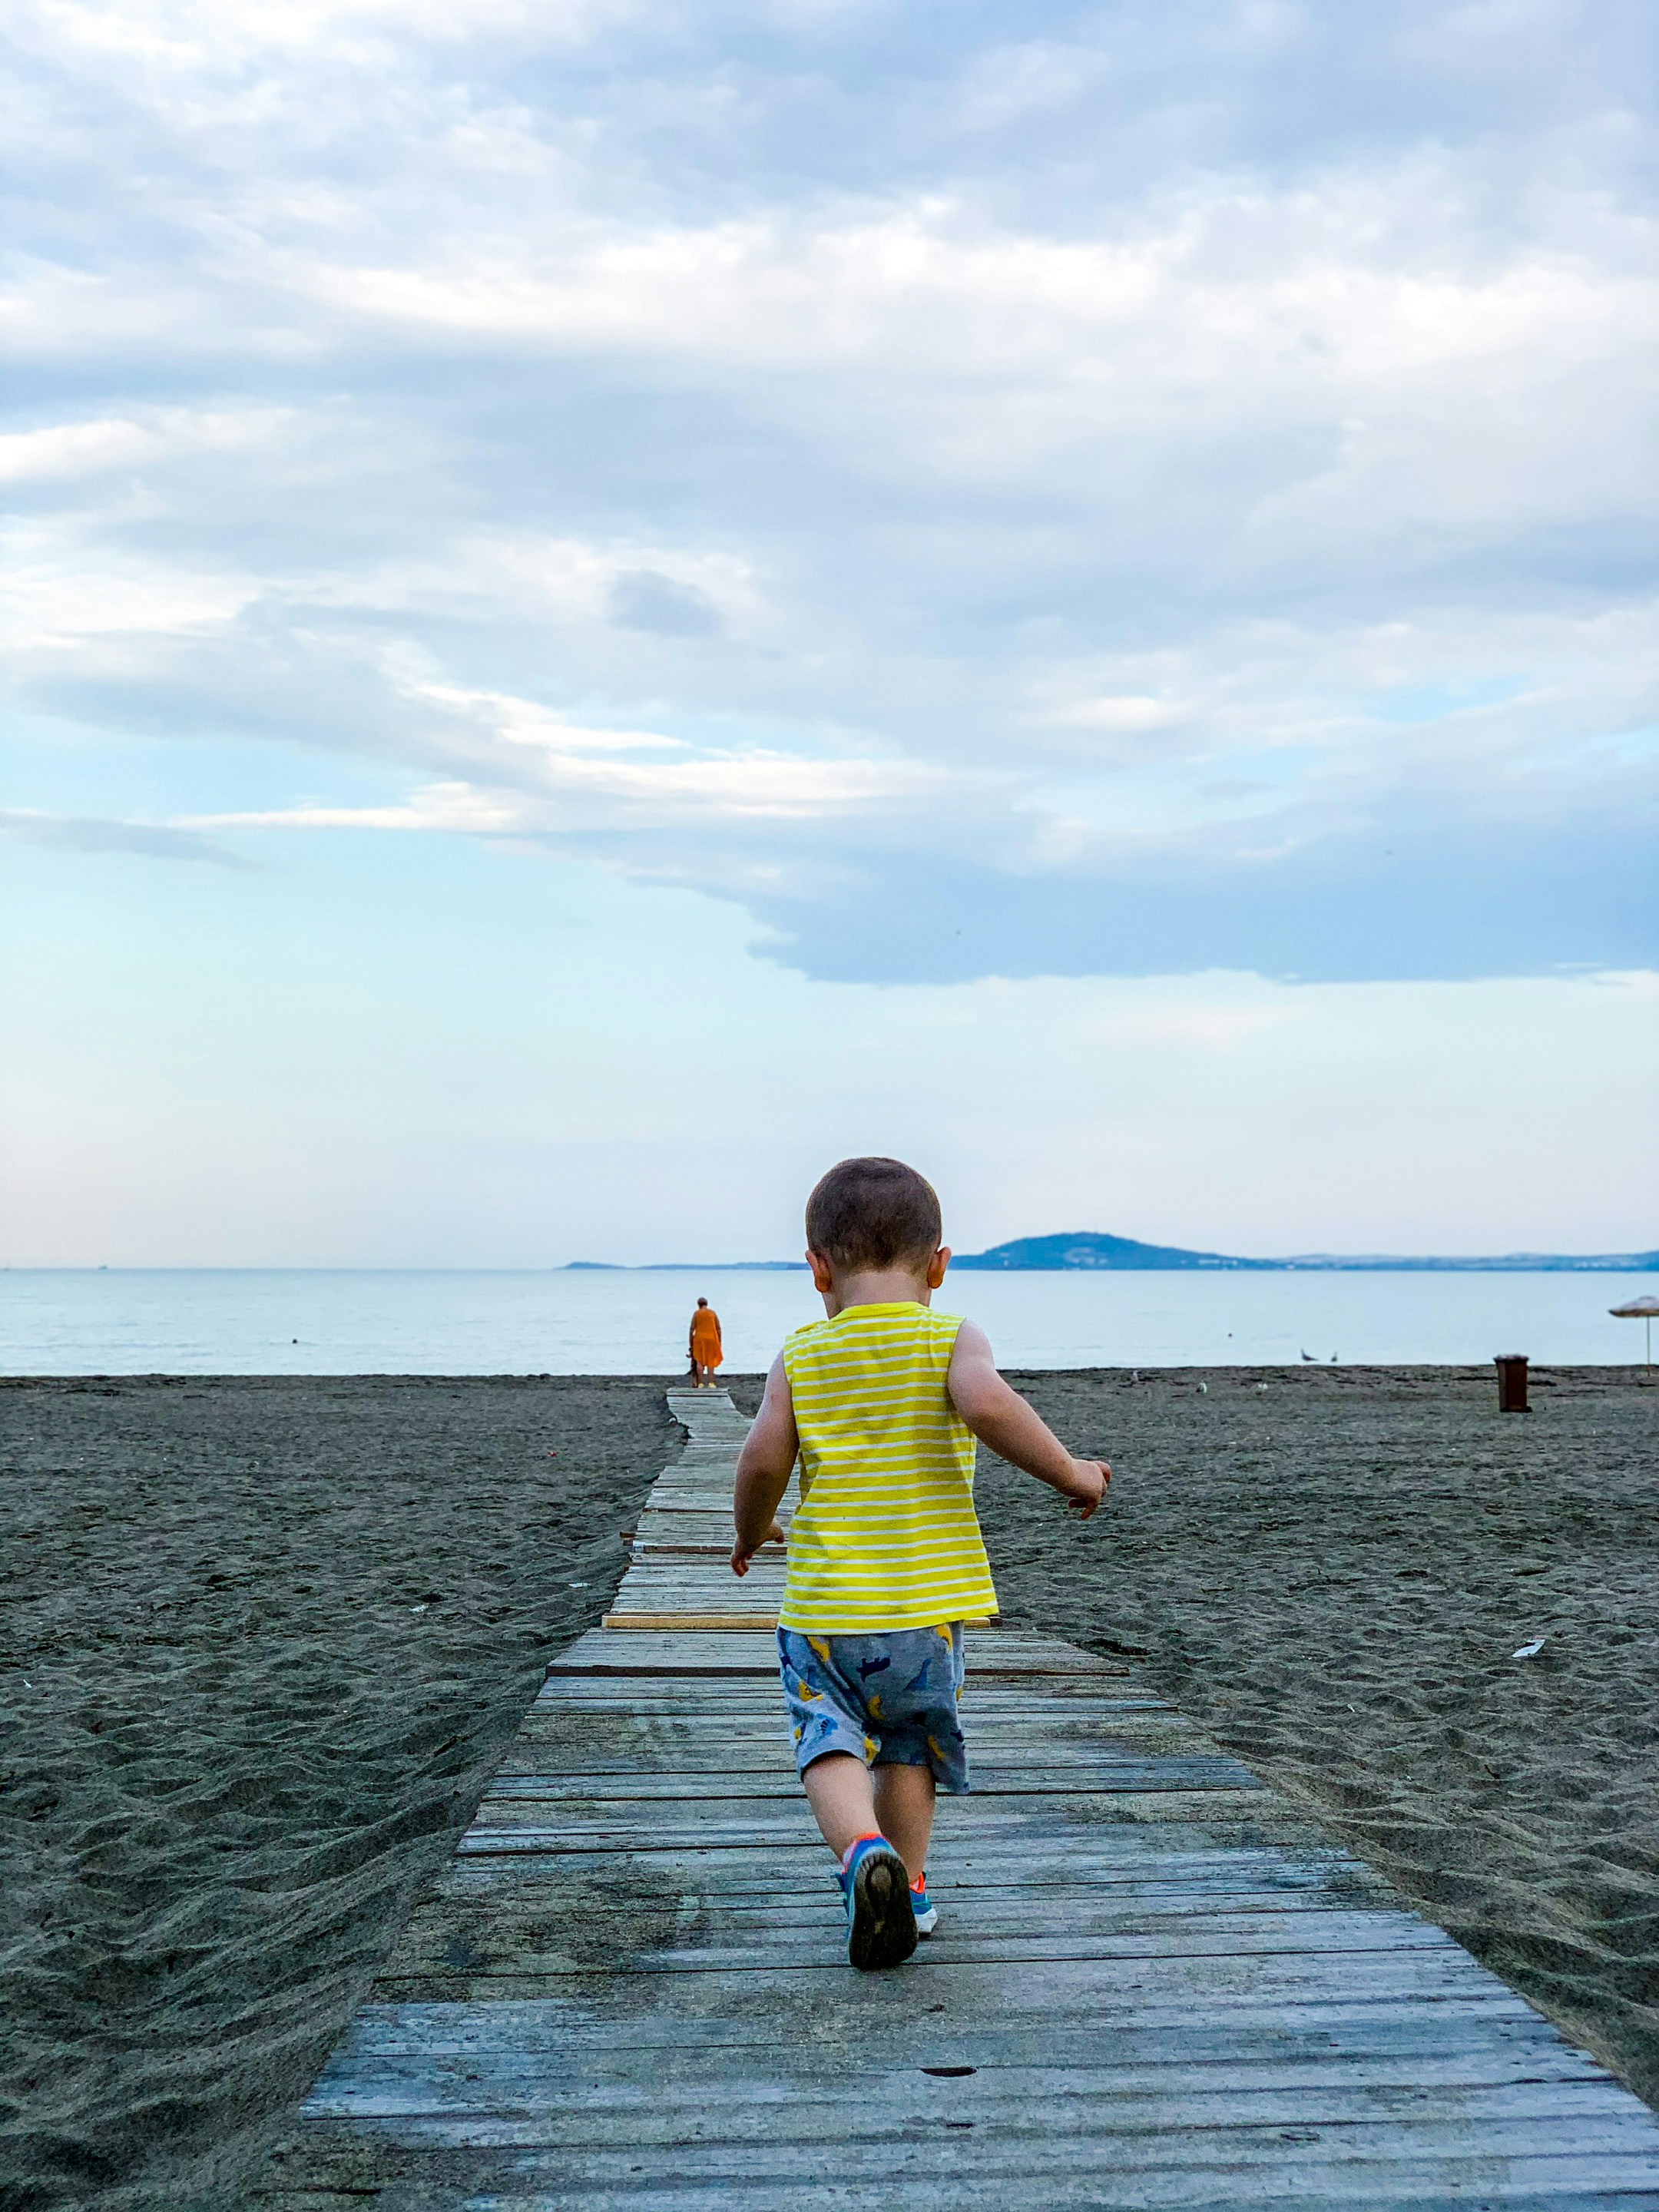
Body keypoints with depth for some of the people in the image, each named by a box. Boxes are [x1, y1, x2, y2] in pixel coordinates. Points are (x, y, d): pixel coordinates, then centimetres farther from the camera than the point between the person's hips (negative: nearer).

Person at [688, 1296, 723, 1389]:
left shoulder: (696, 1313, -1)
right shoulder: (713, 1313, 3)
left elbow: (692, 1328, -4)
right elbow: (718, 1328, 2)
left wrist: (690, 1341, 4)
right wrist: (719, 1341, 8)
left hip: (699, 1339, -1)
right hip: (711, 1339, 1)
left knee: (700, 1362, 5)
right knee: (710, 1361, 6)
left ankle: (701, 1383, -1)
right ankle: (710, 1383, -2)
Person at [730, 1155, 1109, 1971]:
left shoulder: (802, 1354, 2)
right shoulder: (951, 1339, -3)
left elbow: (762, 1460, -5)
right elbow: (987, 1405, -23)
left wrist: (750, 1534, 14)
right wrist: (1070, 1474, -11)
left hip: (822, 1605, 0)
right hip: (926, 1603, 1)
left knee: (831, 1746, 4)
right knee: (909, 1747, 20)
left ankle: (865, 1852, -23)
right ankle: (909, 1888, 25)